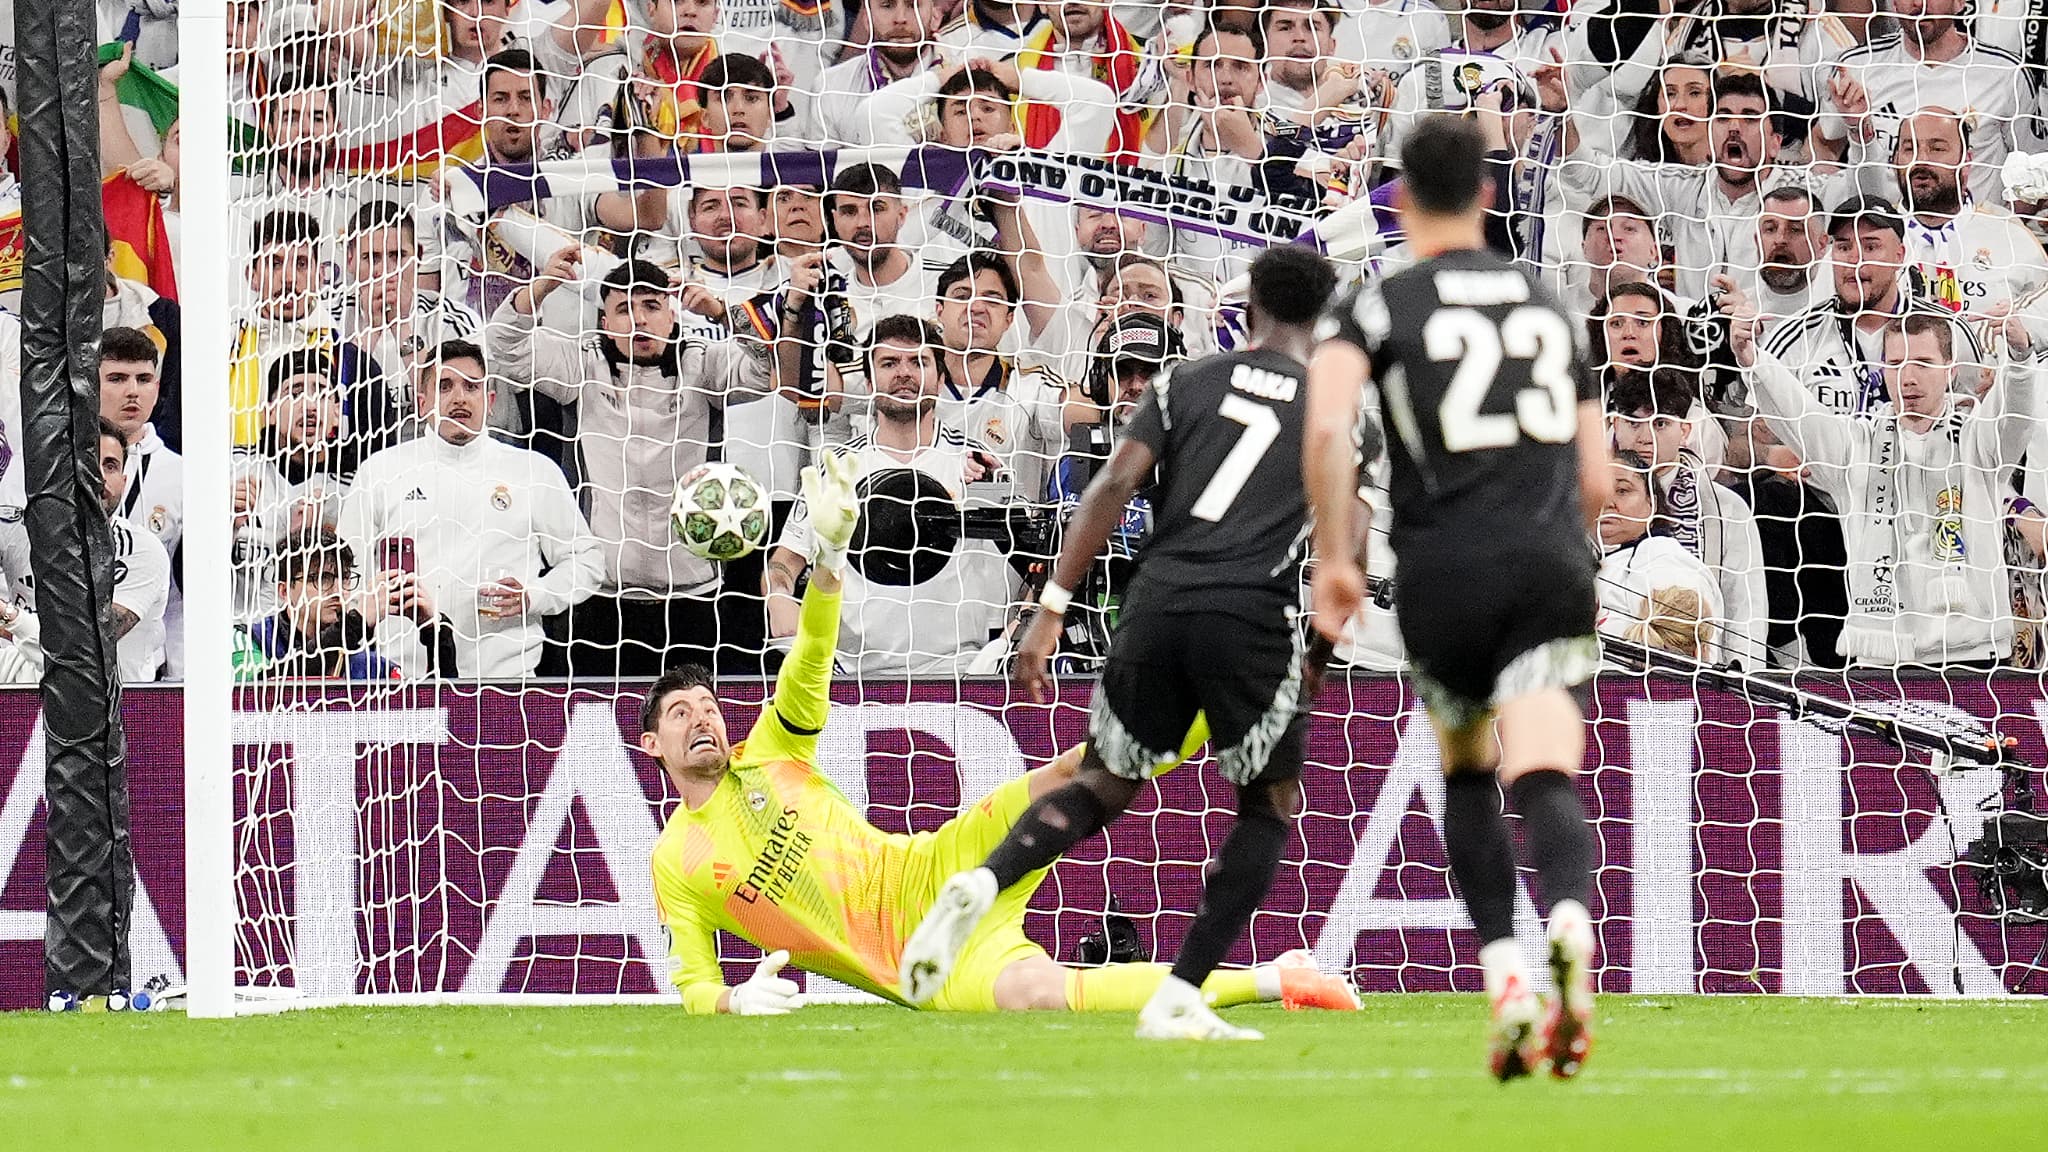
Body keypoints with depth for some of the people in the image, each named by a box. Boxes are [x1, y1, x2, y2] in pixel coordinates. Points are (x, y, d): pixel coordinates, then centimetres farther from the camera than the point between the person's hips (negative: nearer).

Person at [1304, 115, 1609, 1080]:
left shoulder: (1382, 305, 5)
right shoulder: (1546, 307, 19)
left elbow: (1326, 424, -14)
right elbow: (1596, 479, 19)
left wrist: (1333, 558, -6)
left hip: (1445, 567, -1)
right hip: (1551, 564, 1)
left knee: (1465, 775, 20)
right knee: (1544, 780, -13)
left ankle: (1505, 982, 9)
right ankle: (1570, 928, -43)